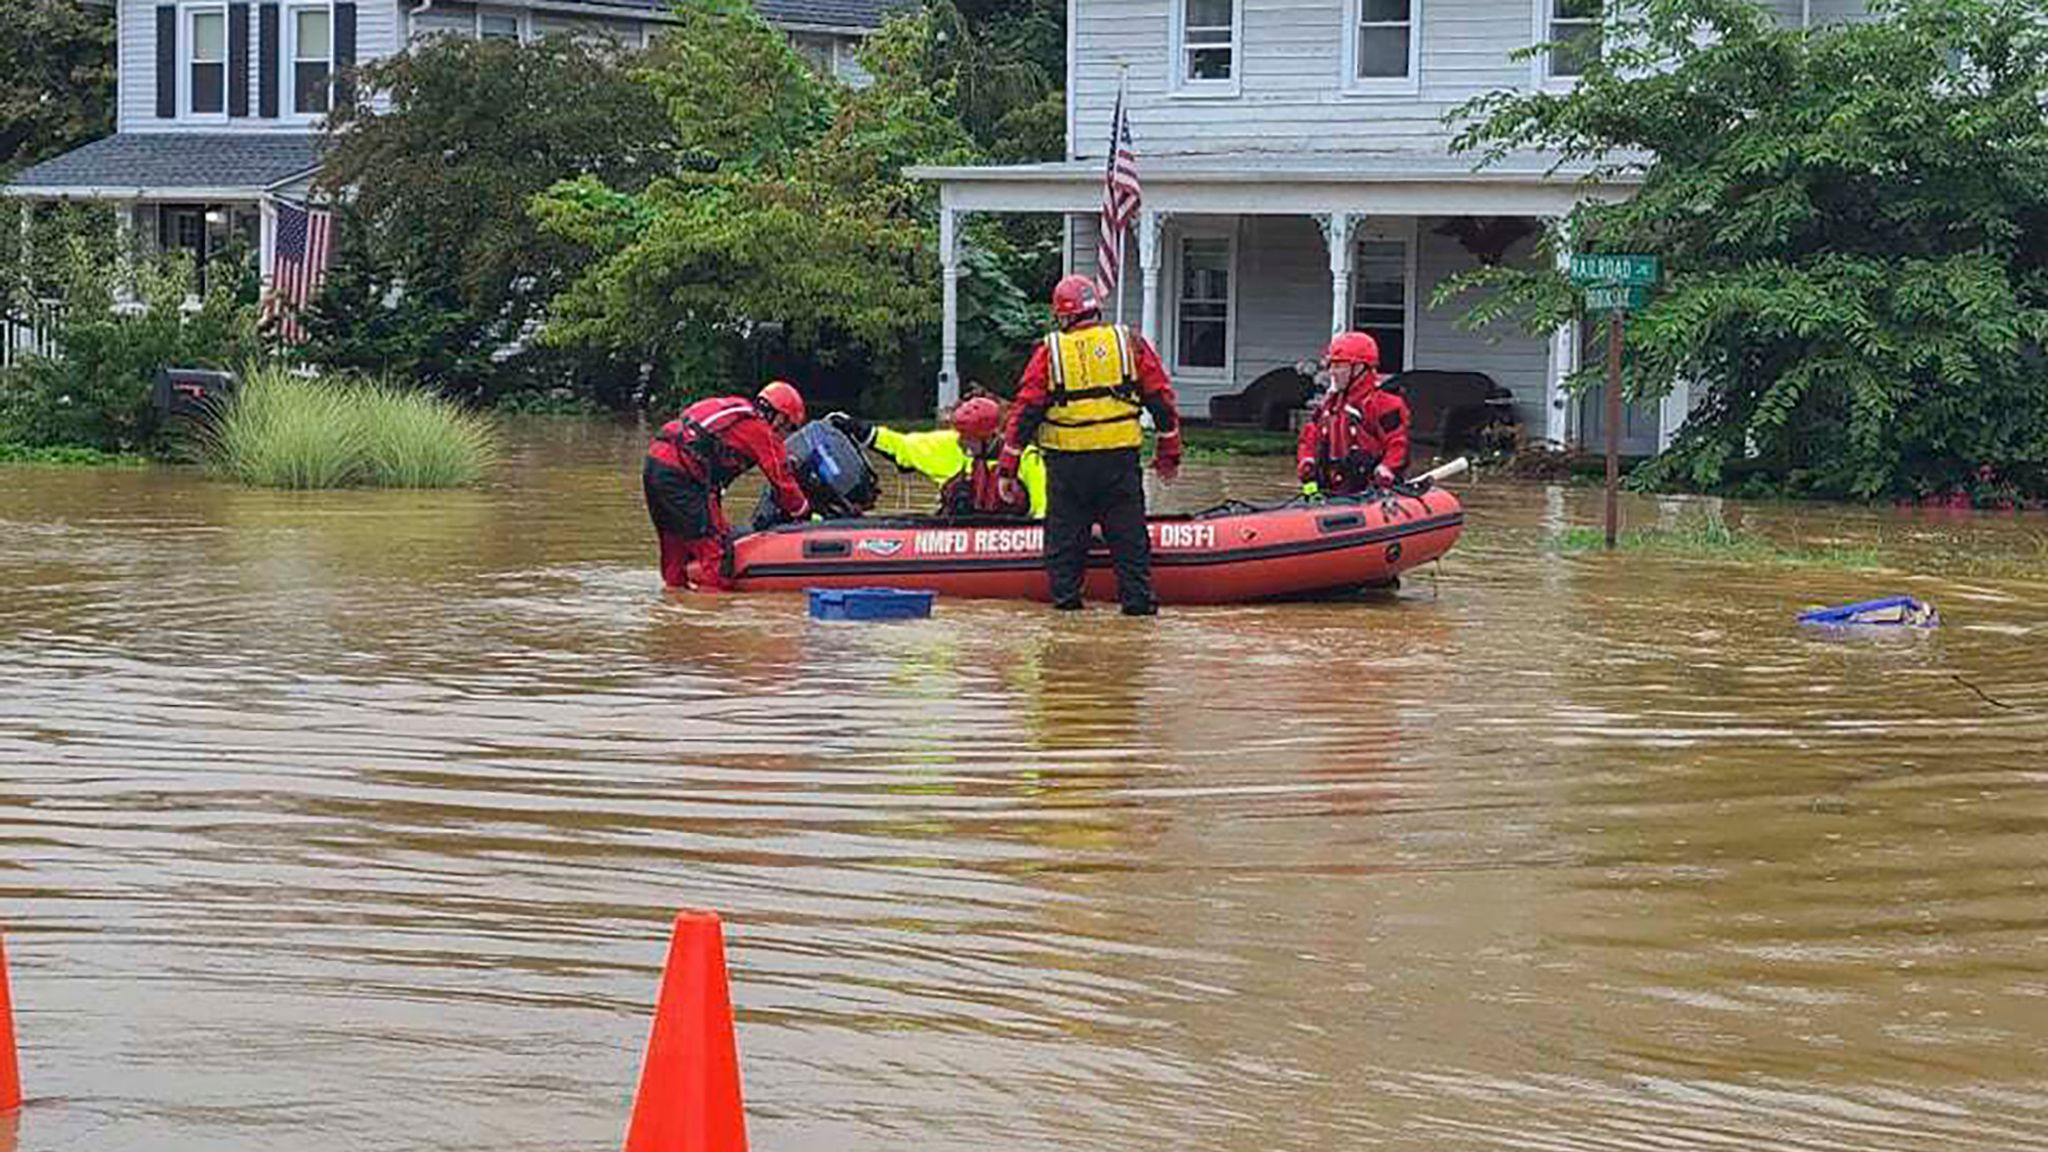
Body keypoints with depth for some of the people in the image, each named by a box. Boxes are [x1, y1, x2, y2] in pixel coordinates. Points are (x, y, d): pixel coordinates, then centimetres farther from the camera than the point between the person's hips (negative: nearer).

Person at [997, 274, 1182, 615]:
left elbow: (1025, 410, 0)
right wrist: (1169, 454, 16)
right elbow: (1162, 400, 6)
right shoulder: (1130, 344, 4)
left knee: (1065, 533, 10)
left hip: (1066, 460, -1)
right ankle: (1137, 597, 5)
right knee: (1128, 534, 8)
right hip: (1120, 457, 1)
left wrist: (1007, 468, 5)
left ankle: (1065, 596, 9)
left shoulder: (1050, 352, 0)